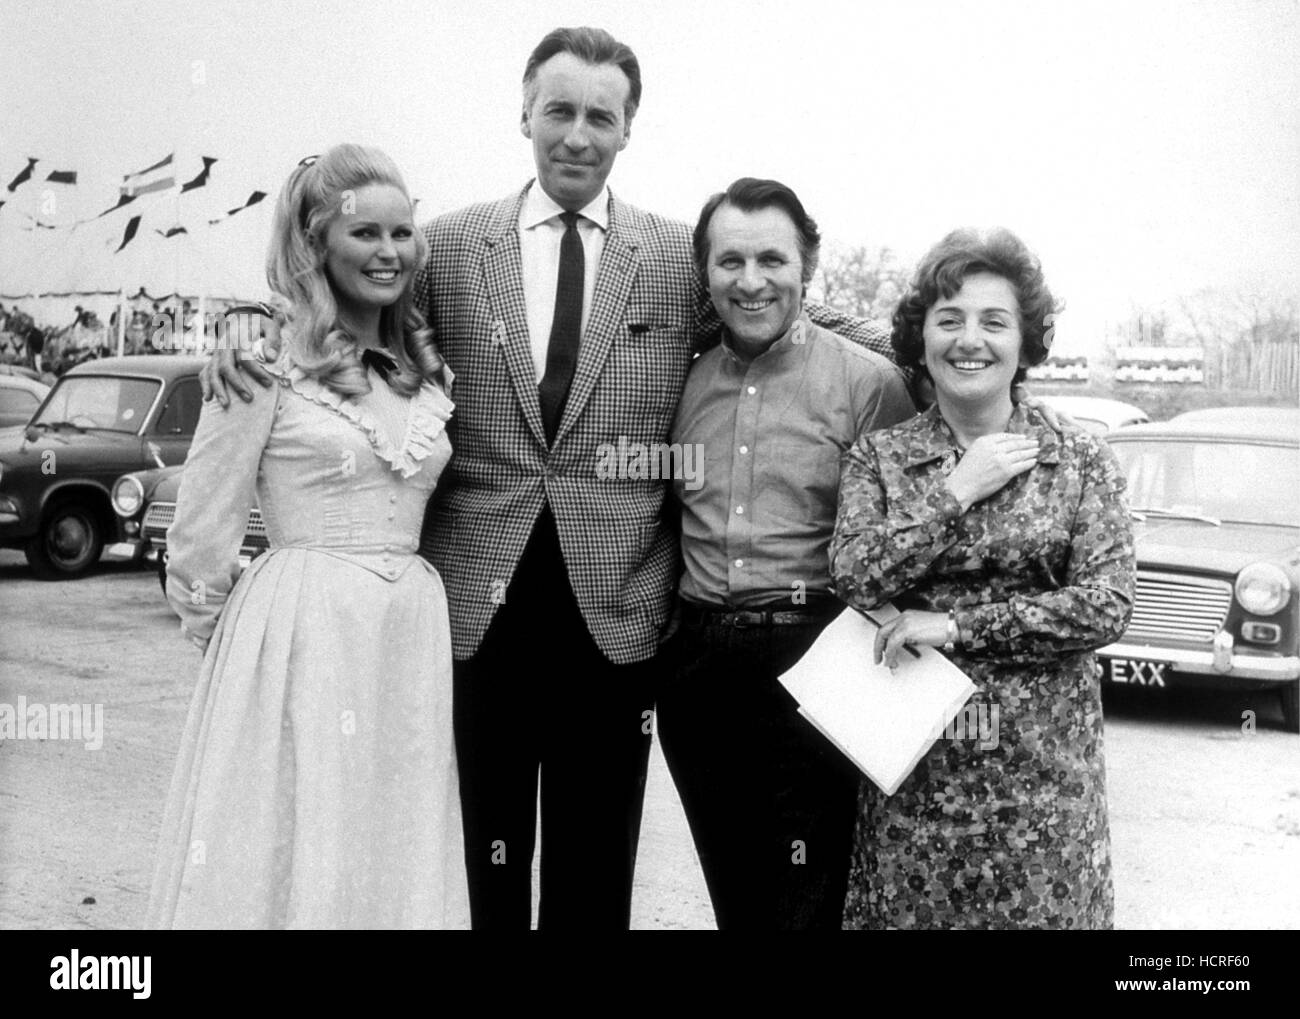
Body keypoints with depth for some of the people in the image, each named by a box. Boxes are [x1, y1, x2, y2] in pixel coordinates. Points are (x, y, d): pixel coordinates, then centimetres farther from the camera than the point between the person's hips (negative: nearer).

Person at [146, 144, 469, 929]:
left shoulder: (429, 370, 12)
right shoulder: (269, 359, -6)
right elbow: (202, 537, -2)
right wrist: (250, 640, 7)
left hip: (413, 638, 5)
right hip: (297, 637, -5)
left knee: (395, 866, 10)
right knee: (292, 851, 2)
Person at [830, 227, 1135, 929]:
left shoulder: (1081, 460, 2)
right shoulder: (877, 456, 3)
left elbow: (1107, 606, -8)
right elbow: (856, 581, -10)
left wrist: (955, 627, -13)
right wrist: (958, 489, -13)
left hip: (1043, 762, 0)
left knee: (1043, 908, 4)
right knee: (906, 908, 5)